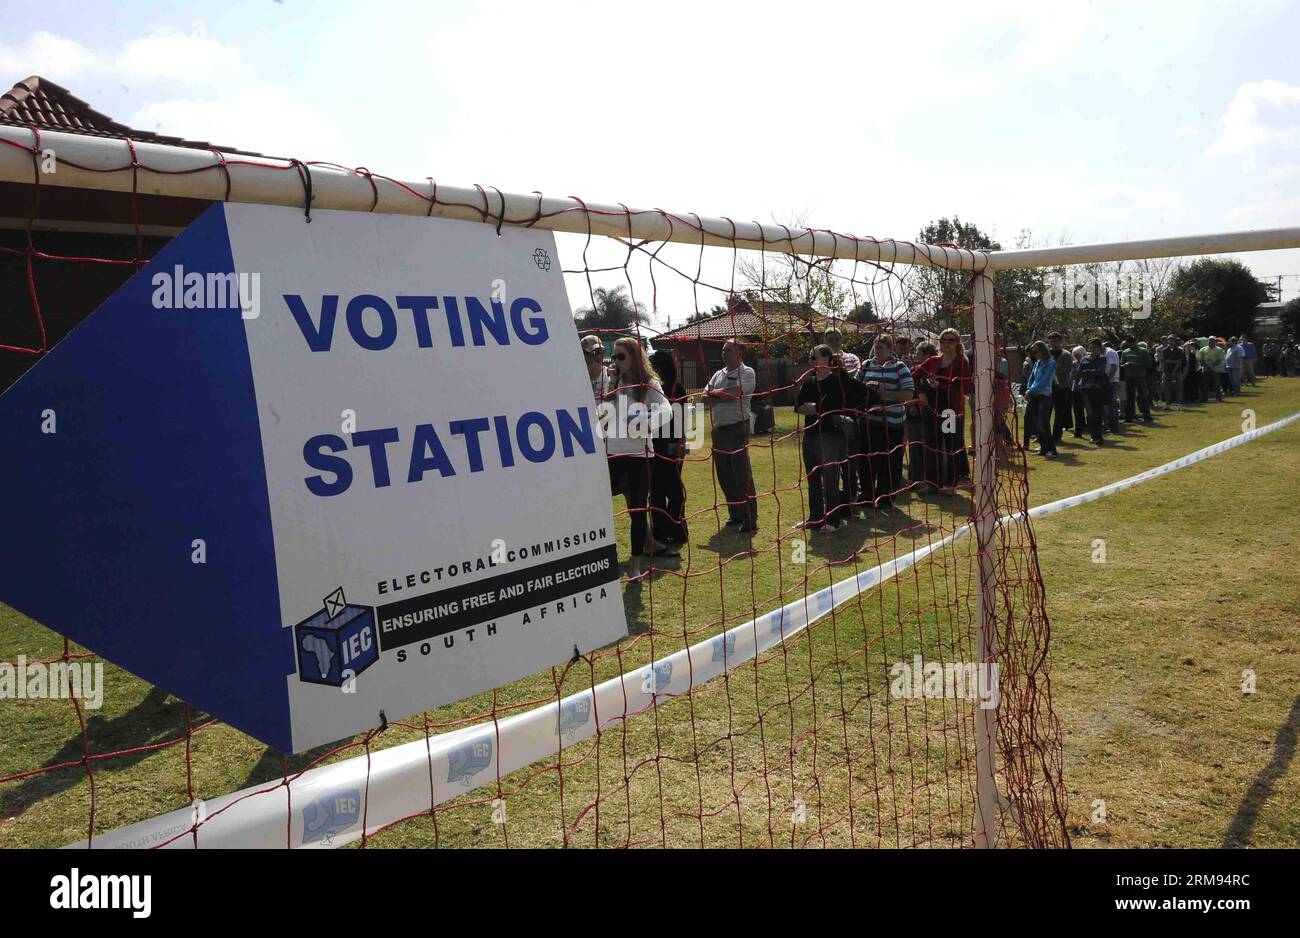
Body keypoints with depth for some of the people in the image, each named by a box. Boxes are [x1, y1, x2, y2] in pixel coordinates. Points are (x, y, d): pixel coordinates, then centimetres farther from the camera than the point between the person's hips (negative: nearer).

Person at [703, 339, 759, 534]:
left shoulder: (746, 372, -3)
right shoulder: (718, 374, 17)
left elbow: (736, 392, -19)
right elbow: (705, 399, 9)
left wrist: (715, 393, -5)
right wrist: (725, 396, -9)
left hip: (738, 428, -7)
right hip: (719, 429, 7)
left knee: (743, 475, -8)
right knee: (724, 475, 10)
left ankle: (750, 520, -4)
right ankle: (735, 514, 21)